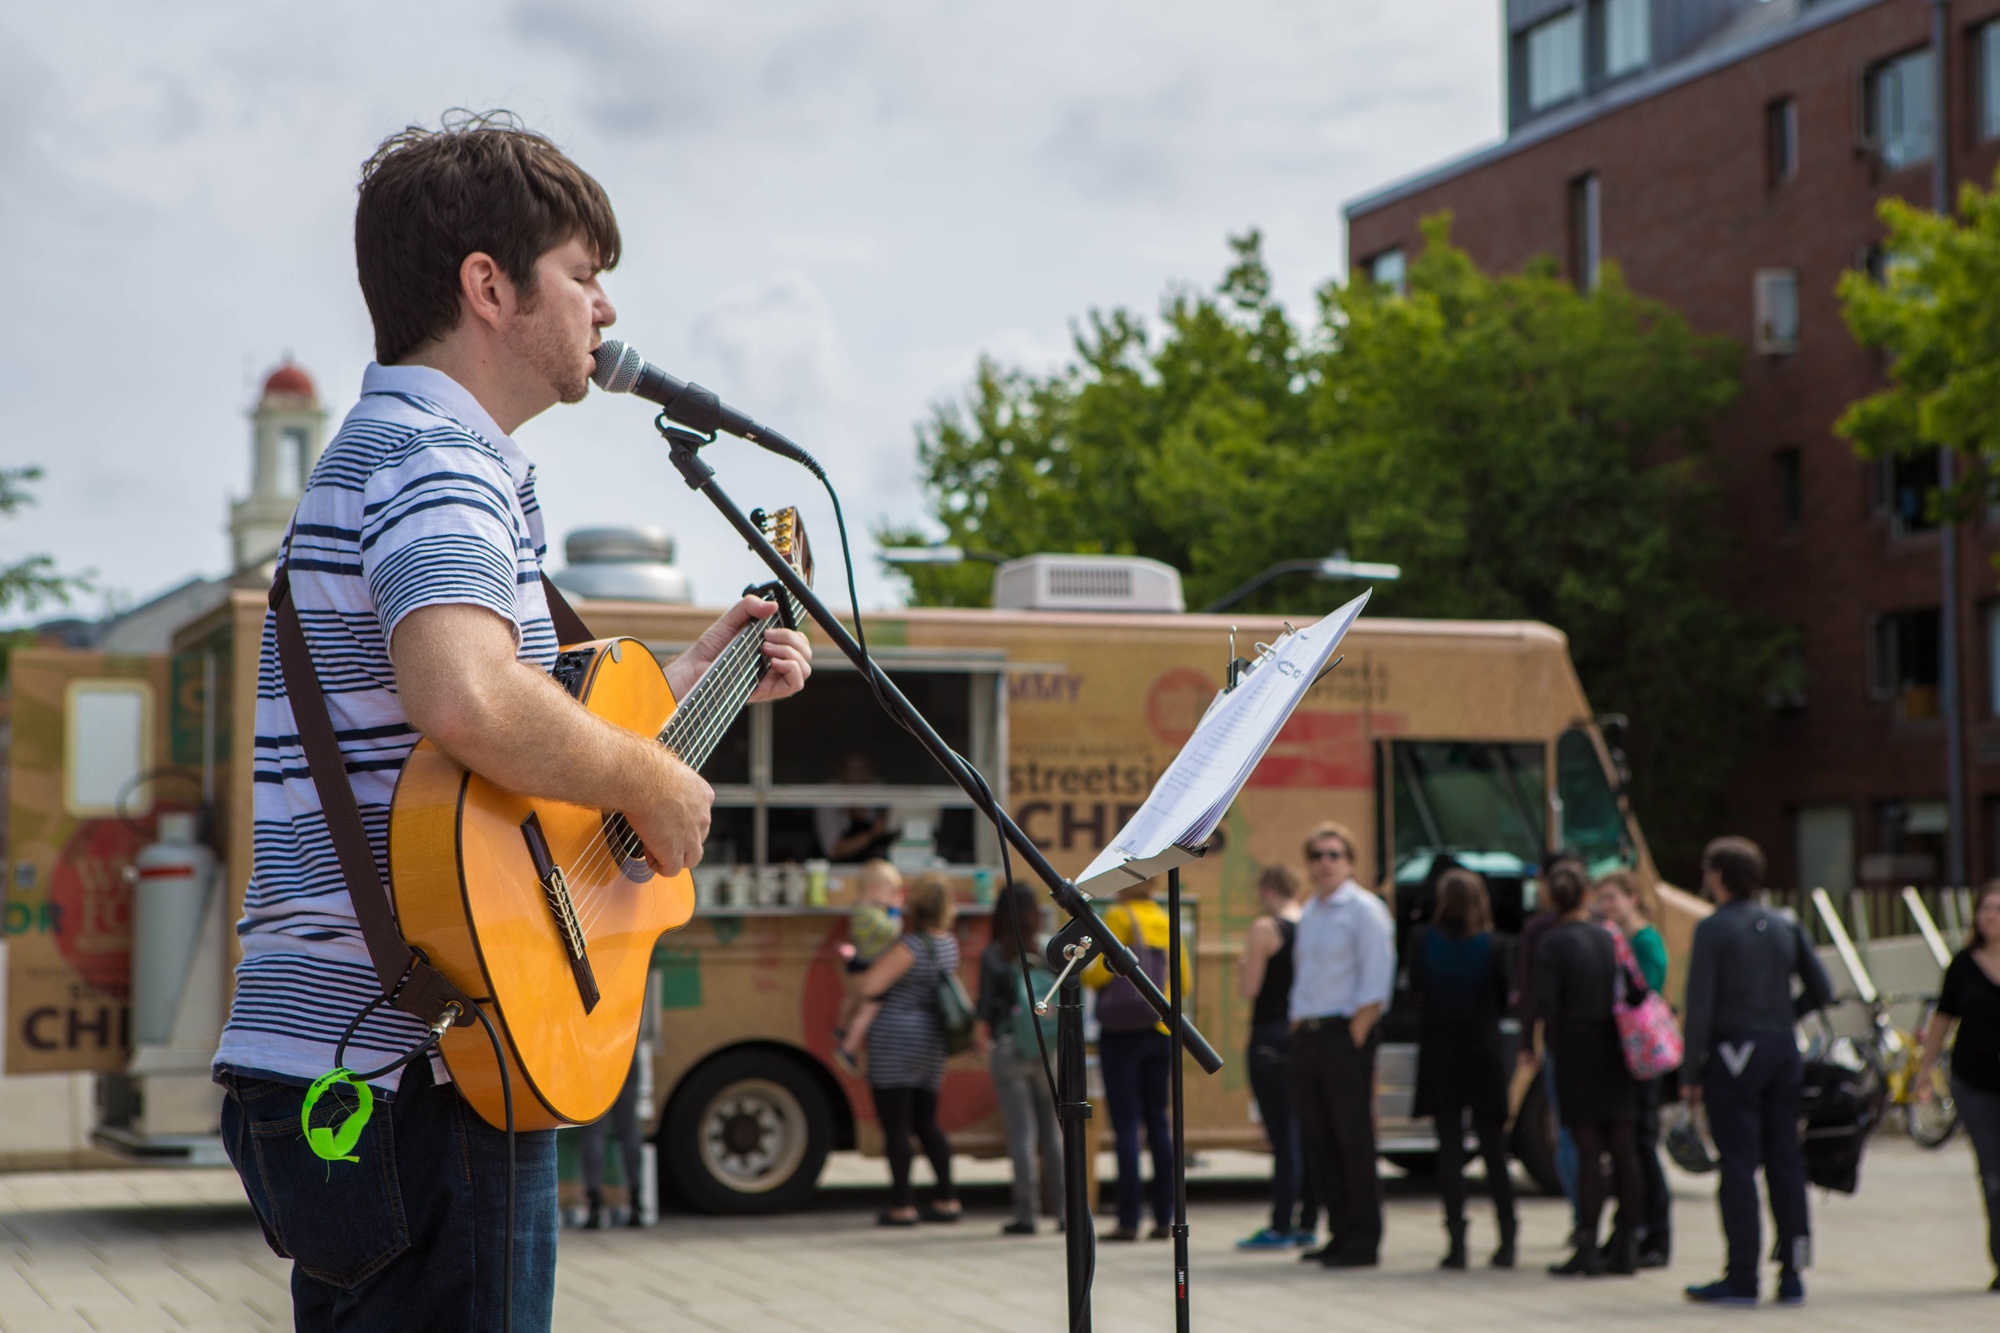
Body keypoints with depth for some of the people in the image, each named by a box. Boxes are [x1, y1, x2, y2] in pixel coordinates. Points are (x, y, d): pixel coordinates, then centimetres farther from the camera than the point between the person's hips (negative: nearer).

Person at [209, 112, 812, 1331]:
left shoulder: (384, 451, 20)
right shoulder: (437, 463, -14)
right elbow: (464, 700, -36)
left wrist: (692, 681, 25)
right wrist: (653, 783, -20)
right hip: (412, 1082, -11)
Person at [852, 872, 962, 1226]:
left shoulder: (910, 946, -18)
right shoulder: (949, 944, 6)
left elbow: (871, 985, -21)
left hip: (895, 1038, -8)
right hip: (932, 1041, 8)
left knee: (895, 1126, -1)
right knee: (926, 1123, 17)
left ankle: (902, 1205, -1)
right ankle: (947, 1199, 14)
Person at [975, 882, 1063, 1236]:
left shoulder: (994, 956, -6)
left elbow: (985, 1008, -5)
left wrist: (982, 1038, 12)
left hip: (1010, 1050, -2)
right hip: (1050, 1052, 2)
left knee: (1021, 1133, -1)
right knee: (1052, 1132, 12)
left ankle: (1025, 1214, -1)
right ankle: (1063, 1209, 14)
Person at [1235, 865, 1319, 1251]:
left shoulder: (1264, 929, -10)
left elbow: (1248, 988, -11)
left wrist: (1243, 967, 7)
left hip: (1272, 1035, -6)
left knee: (1282, 1135, -5)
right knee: (1308, 1131, 10)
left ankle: (1281, 1228, -3)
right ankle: (1308, 1224, 13)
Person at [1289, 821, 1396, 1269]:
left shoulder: (1364, 909, -6)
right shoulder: (1310, 912, 17)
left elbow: (1377, 982, -12)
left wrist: (1354, 1036, -16)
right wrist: (1297, 1021, 12)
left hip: (1346, 1034, -8)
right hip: (1306, 1033, 8)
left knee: (1353, 1139, -5)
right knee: (1316, 1139, 8)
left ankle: (1365, 1241, 0)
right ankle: (1340, 1234, 16)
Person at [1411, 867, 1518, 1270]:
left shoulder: (1423, 942, -7)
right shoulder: (1489, 946, -9)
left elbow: (1416, 990, 4)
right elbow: (1502, 1001, 1)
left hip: (1438, 1055, 0)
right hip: (1483, 1055, 0)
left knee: (1449, 1148, 3)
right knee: (1493, 1148, 9)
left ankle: (1456, 1240, -3)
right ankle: (1507, 1239, 9)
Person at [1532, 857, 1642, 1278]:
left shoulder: (1552, 943, -9)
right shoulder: (1609, 937, 5)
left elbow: (1546, 1004, -15)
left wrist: (1543, 1041, 2)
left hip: (1577, 1052, -4)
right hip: (1615, 1051, 4)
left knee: (1588, 1150, -3)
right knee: (1622, 1146, 7)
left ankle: (1587, 1247, -2)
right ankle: (1626, 1246, 11)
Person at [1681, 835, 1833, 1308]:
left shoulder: (1713, 929, -7)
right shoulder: (1785, 926, 10)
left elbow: (1700, 1006, -11)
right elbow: (1822, 990, 9)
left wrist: (1690, 1074, -8)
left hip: (1734, 1052, -5)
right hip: (1783, 1052, 5)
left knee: (1739, 1166, -3)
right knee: (1785, 1162, 8)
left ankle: (1742, 1277, -3)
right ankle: (1792, 1275, 10)